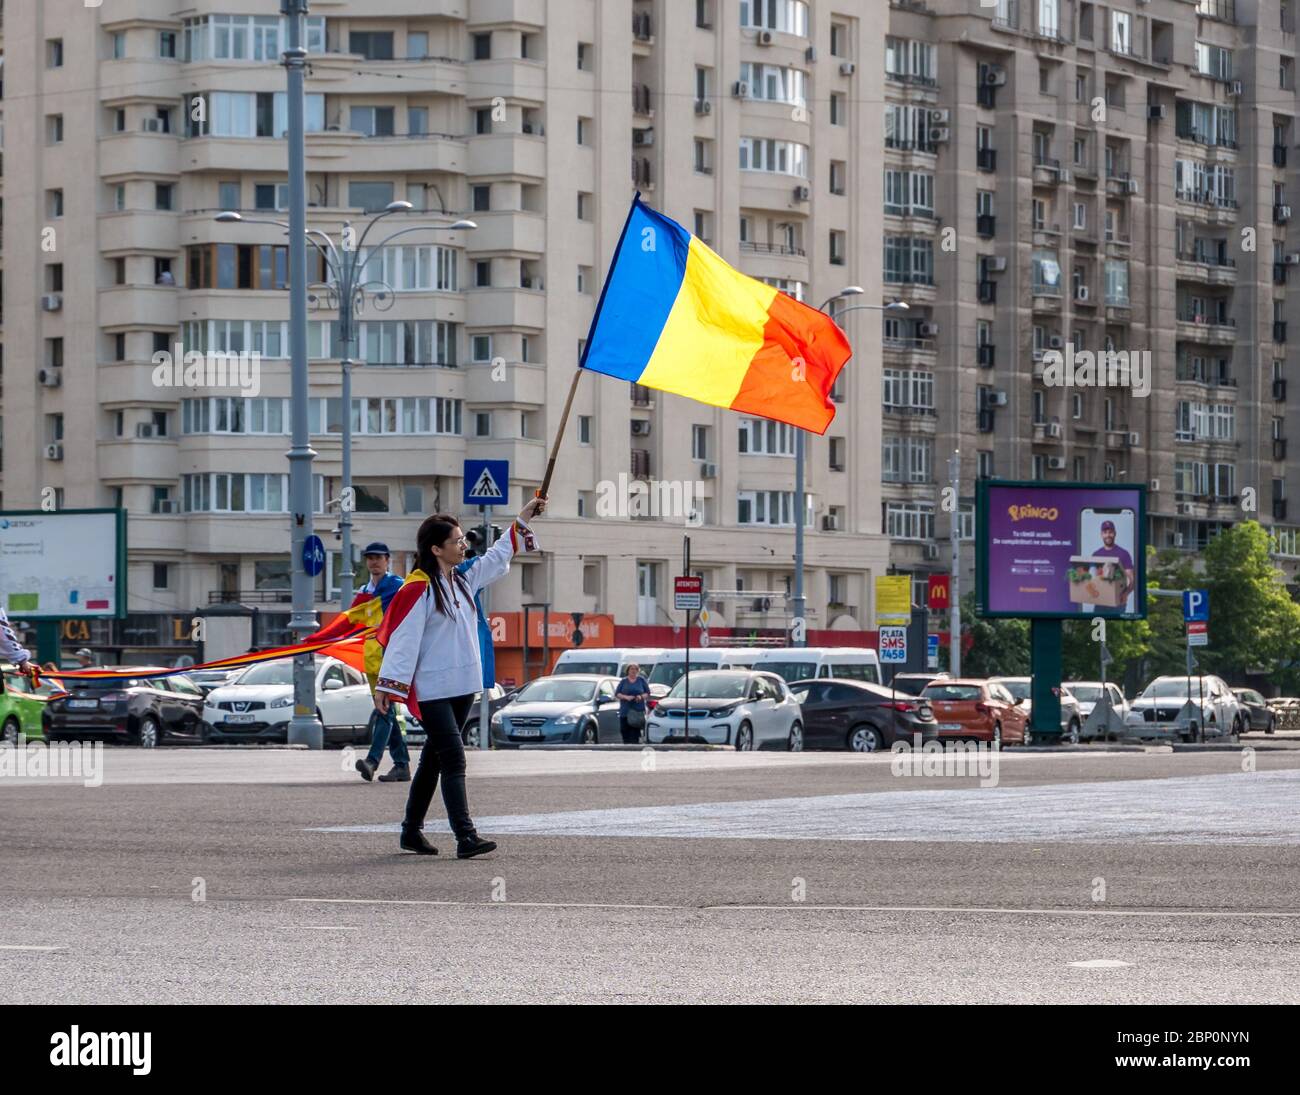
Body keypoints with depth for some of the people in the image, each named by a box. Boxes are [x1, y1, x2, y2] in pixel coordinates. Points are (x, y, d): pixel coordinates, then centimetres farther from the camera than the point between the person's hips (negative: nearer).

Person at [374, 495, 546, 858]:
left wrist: (522, 521, 28)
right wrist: (388, 684, -20)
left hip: (461, 688, 9)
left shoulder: (463, 581, 11)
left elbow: (497, 557, 26)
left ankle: (412, 831, 26)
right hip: (431, 690, -9)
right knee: (454, 760, -15)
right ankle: (466, 838, -21)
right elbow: (402, 638, -17)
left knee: (434, 759, 15)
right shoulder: (418, 589, -15)